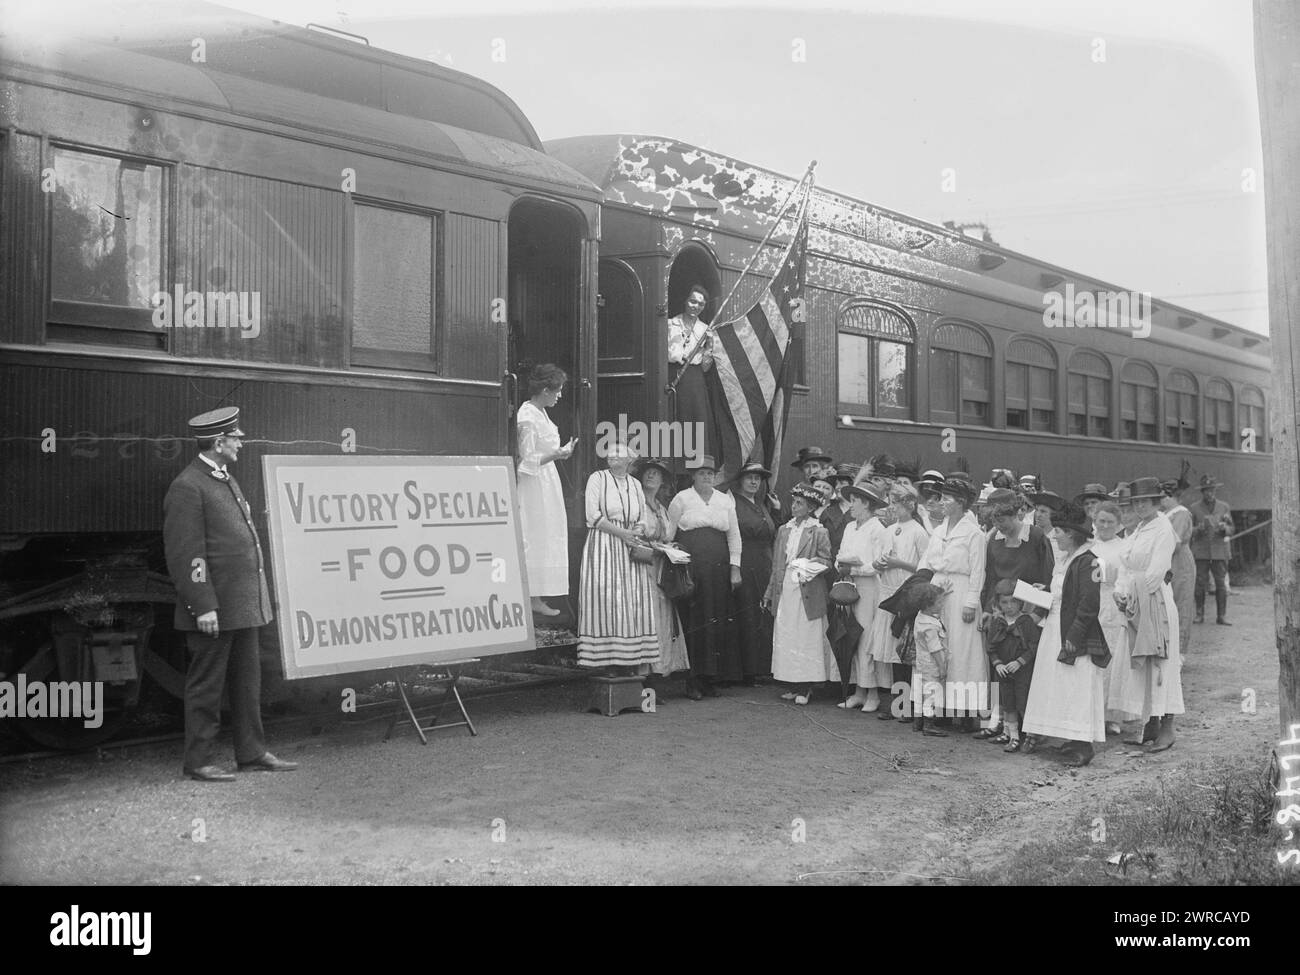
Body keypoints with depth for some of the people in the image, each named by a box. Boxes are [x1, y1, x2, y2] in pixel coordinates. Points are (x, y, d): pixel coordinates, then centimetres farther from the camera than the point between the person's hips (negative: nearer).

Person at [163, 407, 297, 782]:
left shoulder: (226, 479, 16)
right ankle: (198, 762, 10)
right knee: (207, 684, 0)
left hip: (243, 604, 9)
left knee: (248, 678, 13)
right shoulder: (187, 487, -14)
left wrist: (258, 594, 19)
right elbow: (184, 554, -18)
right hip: (214, 608, -9)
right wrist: (203, 607, -21)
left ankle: (252, 753, 22)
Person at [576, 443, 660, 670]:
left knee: (636, 599, -3)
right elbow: (593, 516, -6)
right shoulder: (597, 479, 2)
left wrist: (638, 532, -3)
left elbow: (643, 518, 20)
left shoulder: (635, 484, 16)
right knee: (604, 597, -11)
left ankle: (639, 662, -3)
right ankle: (605, 658, -11)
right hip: (603, 546, -4)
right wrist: (621, 532, -12)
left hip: (630, 549, 4)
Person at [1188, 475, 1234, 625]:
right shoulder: (1194, 509, 5)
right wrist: (1199, 528, -16)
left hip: (1219, 552, 1)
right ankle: (1199, 614, 8)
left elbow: (1231, 530, 10)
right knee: (1200, 584, -1)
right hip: (1200, 552, -1)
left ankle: (1222, 616, 3)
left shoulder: (1224, 507, 9)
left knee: (1221, 584, -2)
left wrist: (1224, 528, -13)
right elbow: (1188, 531, 5)